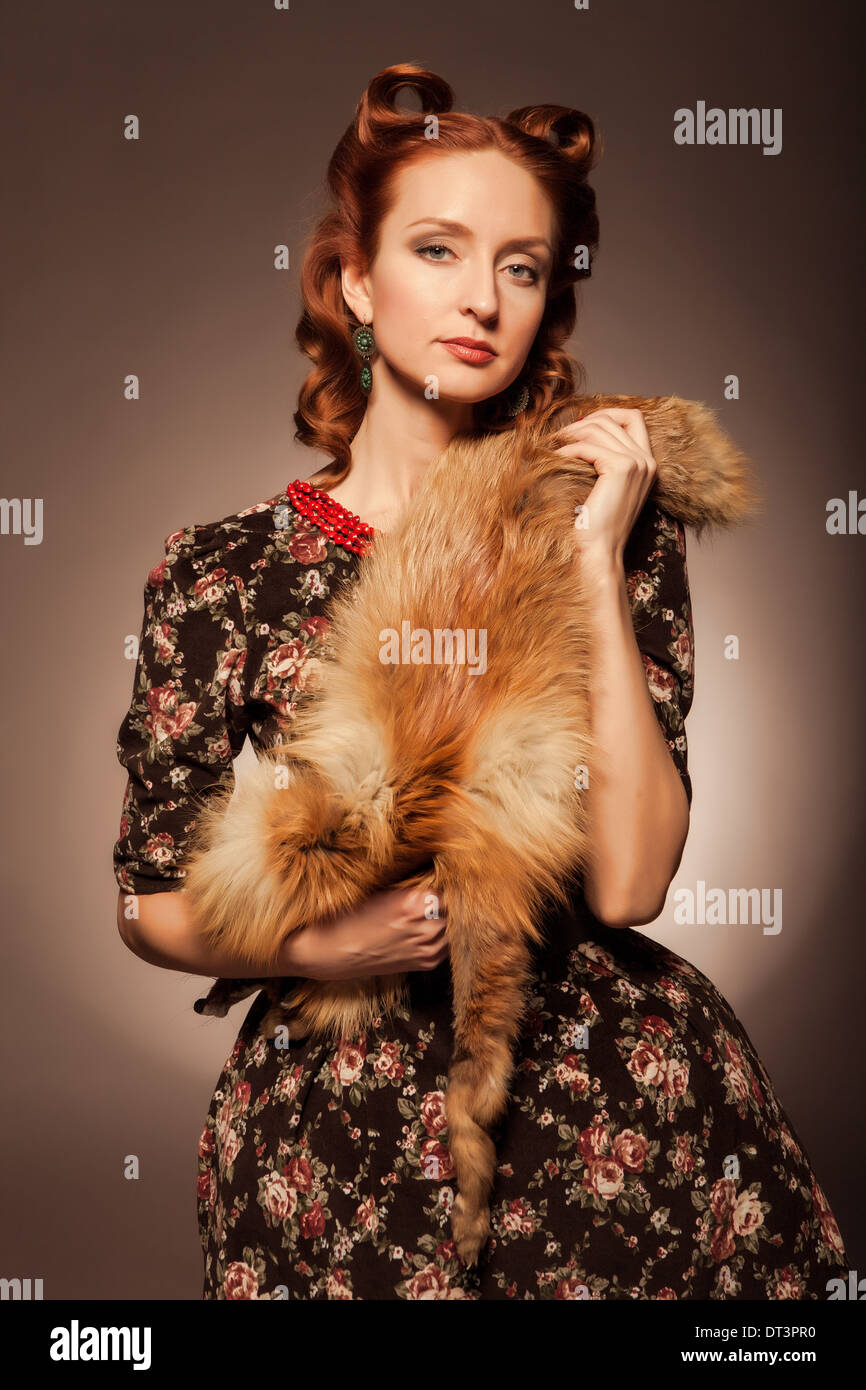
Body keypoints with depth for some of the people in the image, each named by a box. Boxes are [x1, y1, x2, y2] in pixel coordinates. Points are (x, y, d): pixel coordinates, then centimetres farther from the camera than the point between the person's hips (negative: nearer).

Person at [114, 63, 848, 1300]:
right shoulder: (226, 574, -6)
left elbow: (627, 883, -13)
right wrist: (320, 946, -16)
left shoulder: (616, 528, -2)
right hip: (339, 1139, -1)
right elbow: (152, 905, 2)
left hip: (617, 1096, 1)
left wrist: (594, 562, -16)